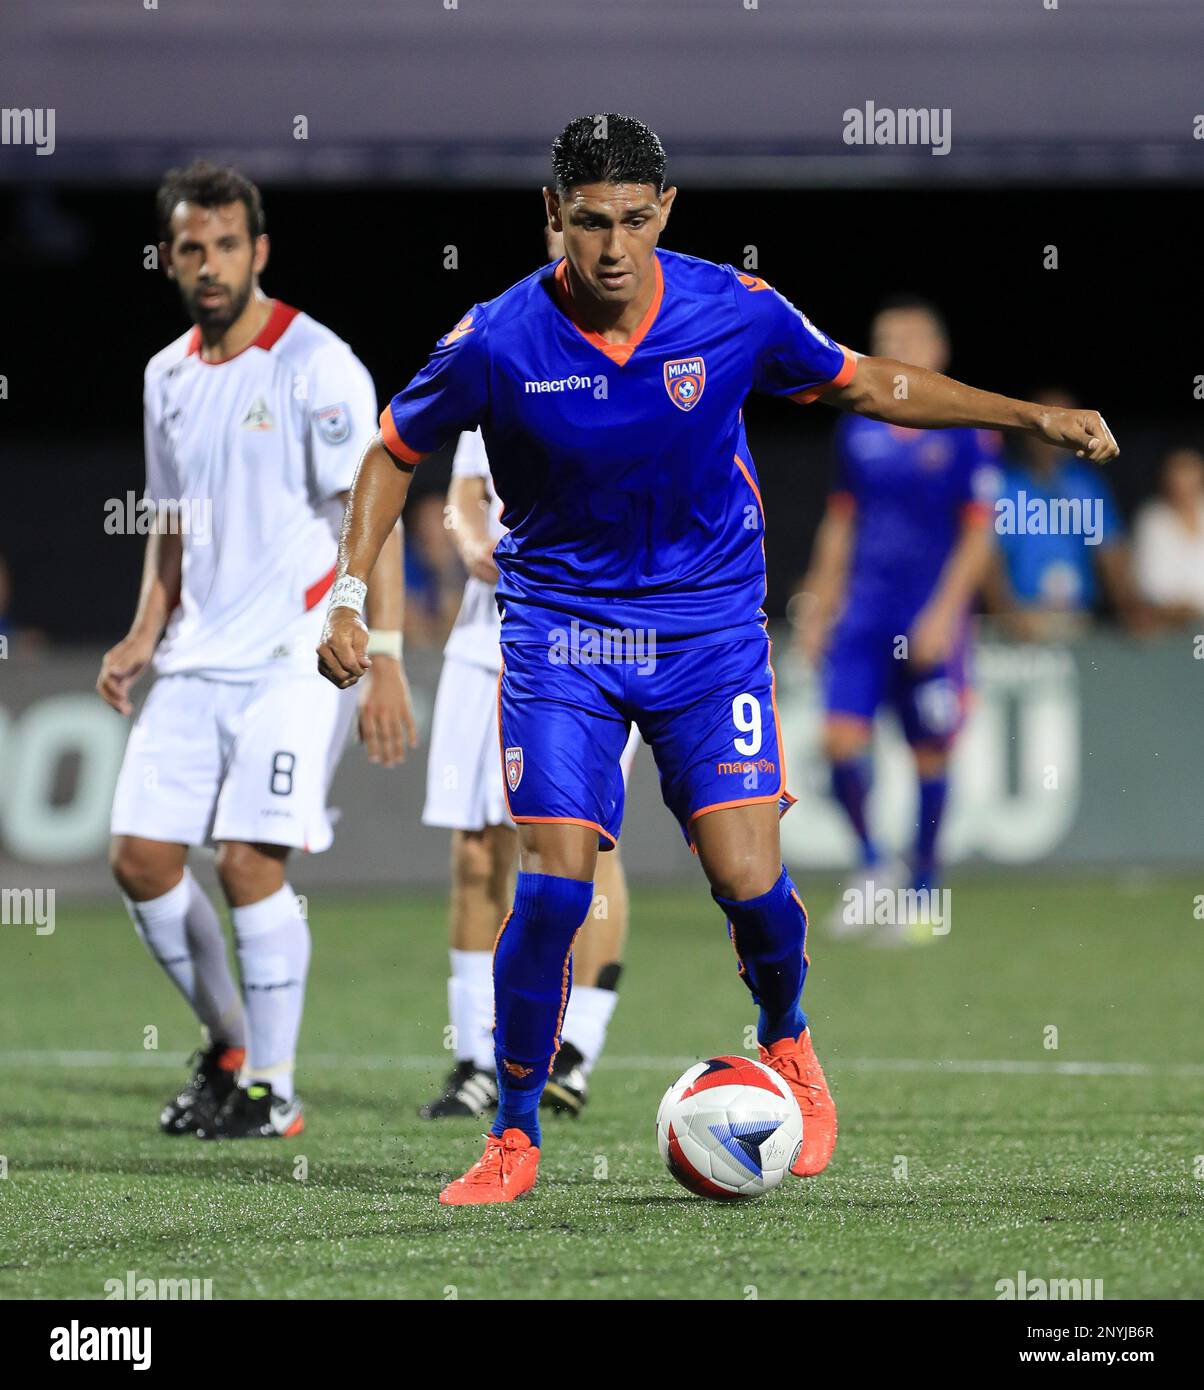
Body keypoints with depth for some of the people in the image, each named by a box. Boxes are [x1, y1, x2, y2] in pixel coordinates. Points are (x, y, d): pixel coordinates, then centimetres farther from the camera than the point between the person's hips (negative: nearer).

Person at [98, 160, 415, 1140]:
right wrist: (144, 635, 9)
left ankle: (272, 1092, -2)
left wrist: (385, 659, -21)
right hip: (196, 660, 7)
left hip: (296, 658, -7)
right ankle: (227, 1042, 22)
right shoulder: (169, 376, 12)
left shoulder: (317, 367, -10)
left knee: (250, 860, -14)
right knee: (141, 856, 1)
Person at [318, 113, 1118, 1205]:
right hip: (560, 625, -1)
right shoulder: (497, 342, -14)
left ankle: (787, 1043, 24)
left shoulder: (737, 311, -11)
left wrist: (1029, 416, 2)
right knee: (554, 883, -13)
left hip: (710, 616, 1)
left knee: (747, 879, -9)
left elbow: (860, 383, 6)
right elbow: (396, 451, 3)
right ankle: (514, 1140, 4)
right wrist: (351, 593, -6)